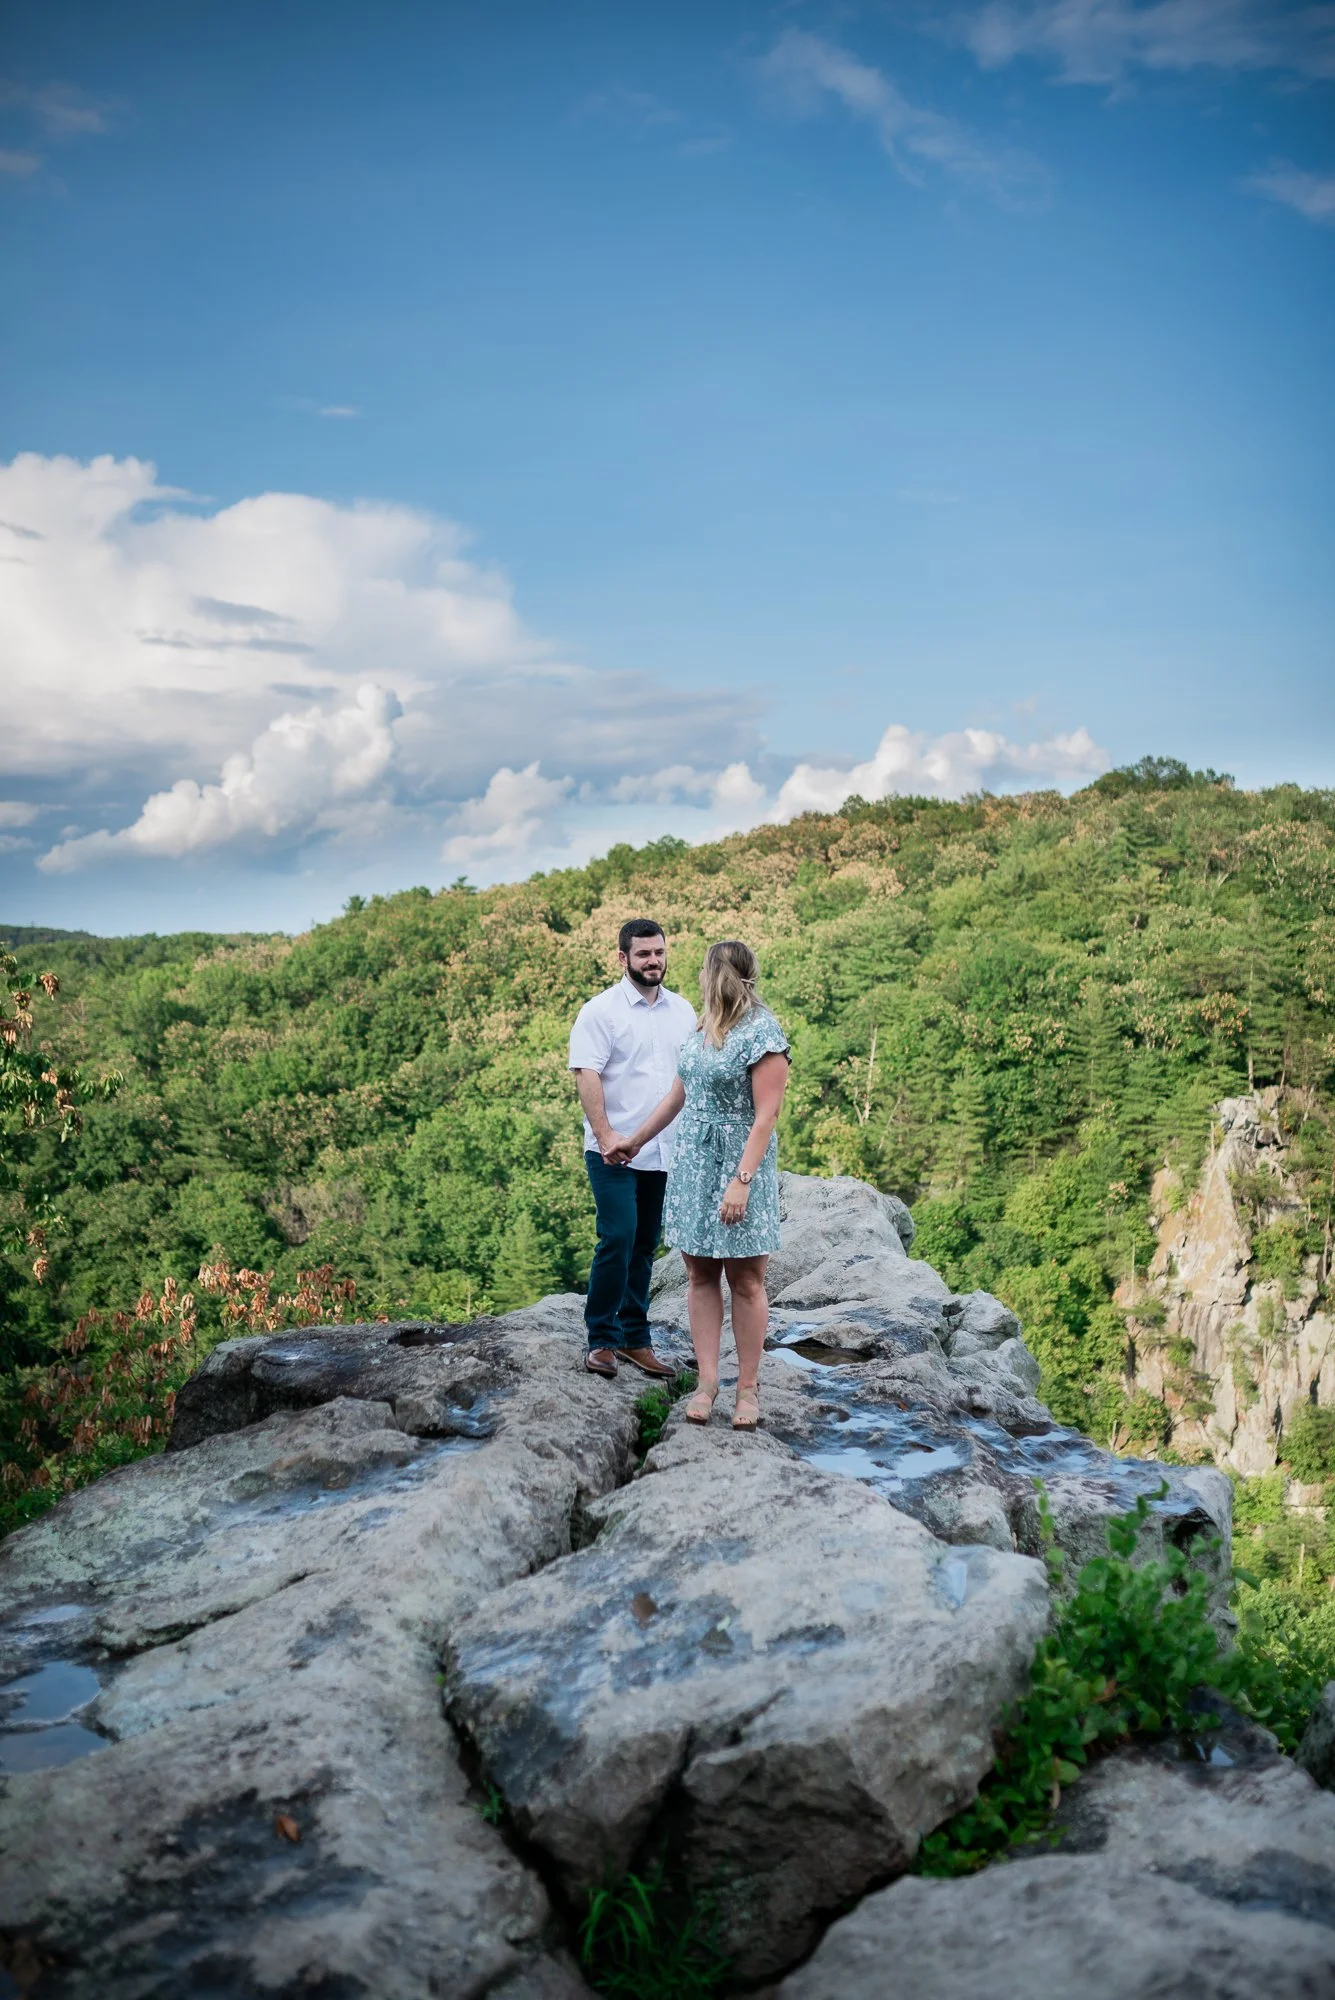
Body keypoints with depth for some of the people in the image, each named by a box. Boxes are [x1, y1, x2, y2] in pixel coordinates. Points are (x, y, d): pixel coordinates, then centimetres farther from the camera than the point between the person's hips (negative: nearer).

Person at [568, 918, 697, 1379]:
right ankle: (601, 1340, 2)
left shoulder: (683, 1011, 12)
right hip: (614, 1152, -5)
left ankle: (634, 1337, 19)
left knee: (645, 1245, 10)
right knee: (617, 1240, -10)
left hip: (666, 1151, 5)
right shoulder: (600, 1011, -4)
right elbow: (586, 1076, -12)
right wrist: (605, 1135, -22)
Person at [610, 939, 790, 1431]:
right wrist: (635, 1141, 27)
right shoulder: (702, 1029, 11)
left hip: (739, 1165, -7)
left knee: (744, 1281, 2)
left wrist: (742, 1181, -21)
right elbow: (678, 1096, 21)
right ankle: (707, 1379, 14)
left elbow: (765, 1115, -16)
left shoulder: (762, 1032, -12)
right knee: (700, 1275, 7)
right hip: (692, 1164, 7)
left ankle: (748, 1386, 12)